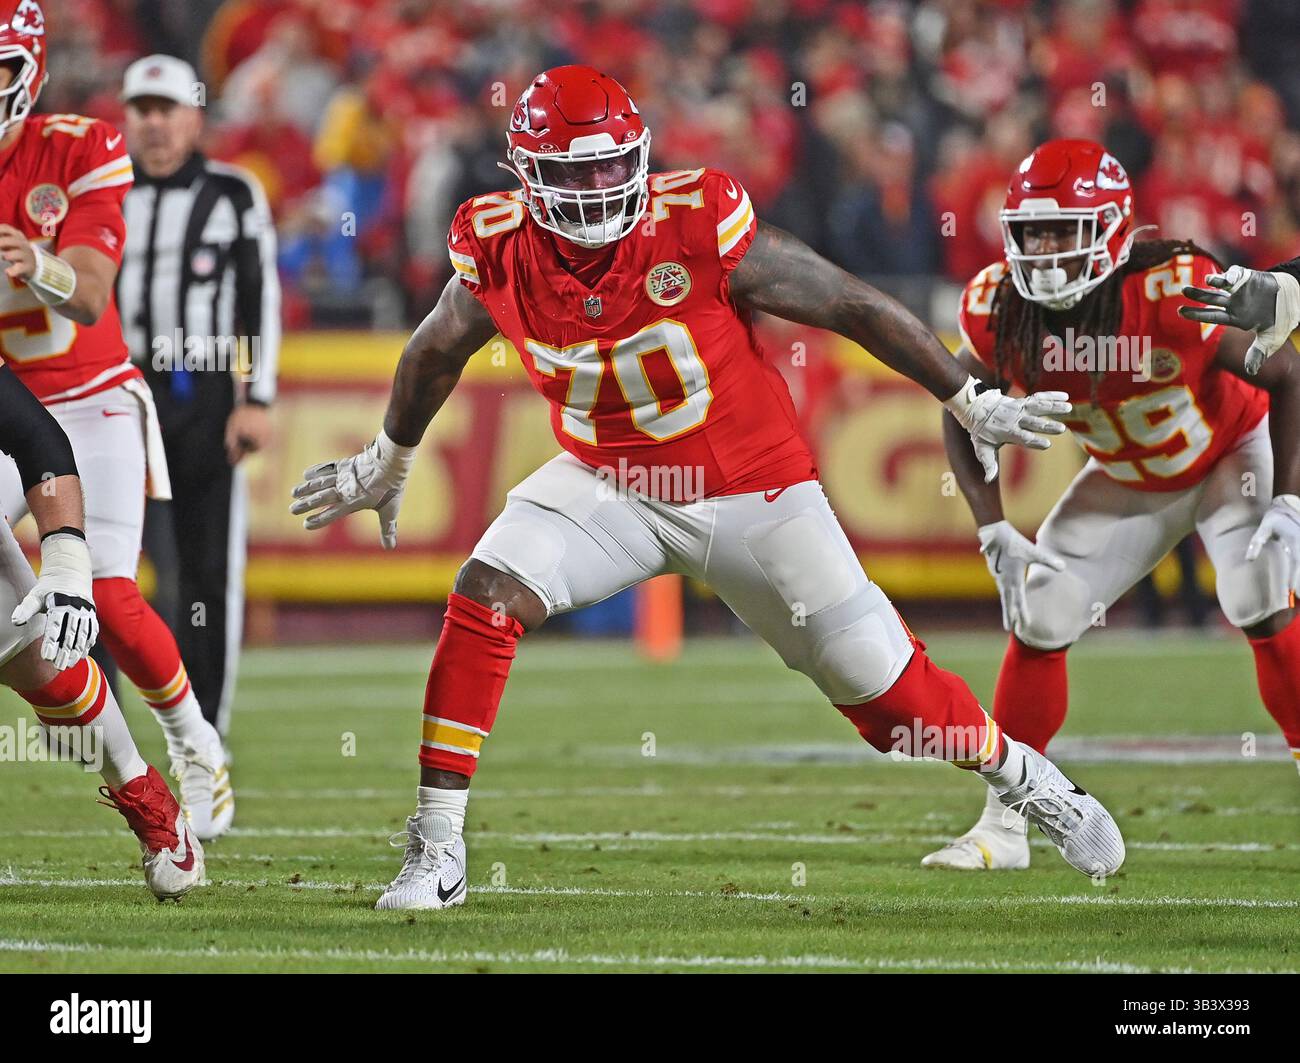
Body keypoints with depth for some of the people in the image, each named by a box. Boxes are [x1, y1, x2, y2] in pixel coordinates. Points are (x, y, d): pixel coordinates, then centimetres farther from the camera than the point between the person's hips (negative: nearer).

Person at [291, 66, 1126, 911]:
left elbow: (854, 308, -14)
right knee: (486, 596, -21)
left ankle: (1024, 778, 30)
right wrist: (389, 462, 25)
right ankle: (438, 852, -13)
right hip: (610, 484, 2)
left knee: (880, 684, 0)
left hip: (749, 486, -2)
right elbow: (434, 353, 9)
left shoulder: (698, 226, -24)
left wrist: (974, 404, -7)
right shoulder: (501, 254, -14)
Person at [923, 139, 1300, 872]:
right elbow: (963, 414, -5)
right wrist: (996, 534, -14)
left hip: (1234, 455, -4)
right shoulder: (999, 309, -22)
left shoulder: (1172, 292, -36)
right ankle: (1005, 824, 4)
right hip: (1128, 479, 5)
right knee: (1039, 618, -6)